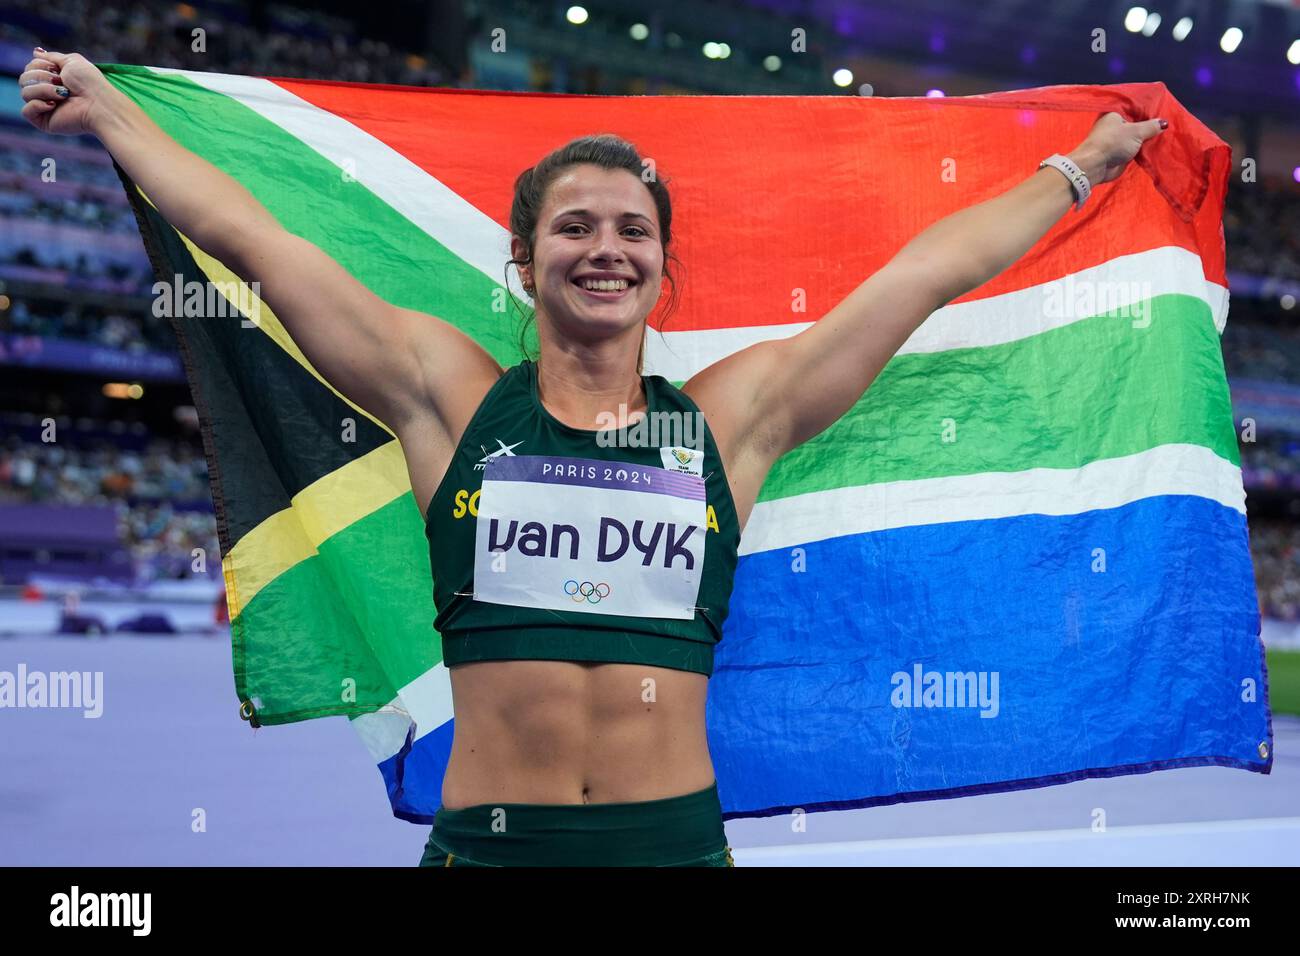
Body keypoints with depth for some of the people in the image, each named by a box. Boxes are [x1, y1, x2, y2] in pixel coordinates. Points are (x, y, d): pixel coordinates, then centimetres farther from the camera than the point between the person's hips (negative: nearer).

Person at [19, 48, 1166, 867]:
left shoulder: (731, 414, 6)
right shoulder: (449, 397, 4)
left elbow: (933, 269, 15)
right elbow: (253, 237, 11)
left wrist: (1082, 164, 24)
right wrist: (104, 106, 18)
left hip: (677, 840, 1)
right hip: (484, 839, 0)